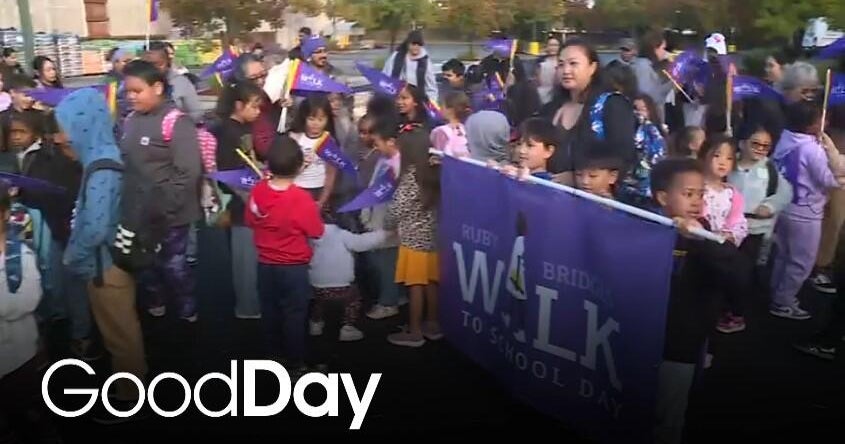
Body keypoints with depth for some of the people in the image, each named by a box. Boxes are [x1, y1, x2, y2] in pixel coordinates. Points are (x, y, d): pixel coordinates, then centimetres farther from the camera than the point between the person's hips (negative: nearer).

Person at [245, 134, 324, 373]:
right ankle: (295, 364, 19)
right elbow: (316, 232, -13)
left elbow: (250, 222, 5)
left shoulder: (257, 191, -9)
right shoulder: (301, 198, -22)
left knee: (270, 312, 18)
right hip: (294, 267, -4)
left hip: (265, 264, 4)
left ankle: (273, 356, 33)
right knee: (294, 315, 9)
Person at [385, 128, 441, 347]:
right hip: (432, 236, 7)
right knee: (430, 283, 15)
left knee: (415, 285, 1)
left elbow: (398, 209, -14)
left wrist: (387, 225, 3)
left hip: (414, 238, -7)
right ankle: (432, 325, 27)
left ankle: (414, 332, 10)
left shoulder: (410, 175, -17)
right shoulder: (433, 172, 4)